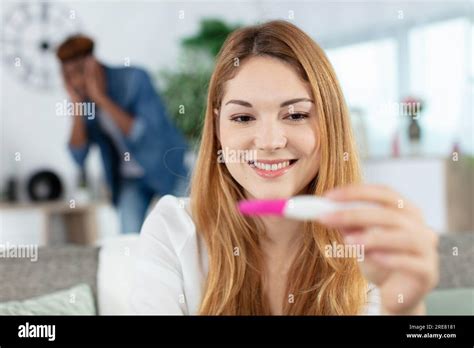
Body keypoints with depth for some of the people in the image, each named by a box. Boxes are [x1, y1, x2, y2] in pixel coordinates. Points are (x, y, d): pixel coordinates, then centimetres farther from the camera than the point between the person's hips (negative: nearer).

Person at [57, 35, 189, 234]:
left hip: (166, 167, -3)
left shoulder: (134, 79, -20)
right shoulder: (85, 97, -7)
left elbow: (144, 134, -31)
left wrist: (102, 99, -33)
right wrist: (77, 107, -22)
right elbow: (79, 159, -13)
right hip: (130, 179, 4)